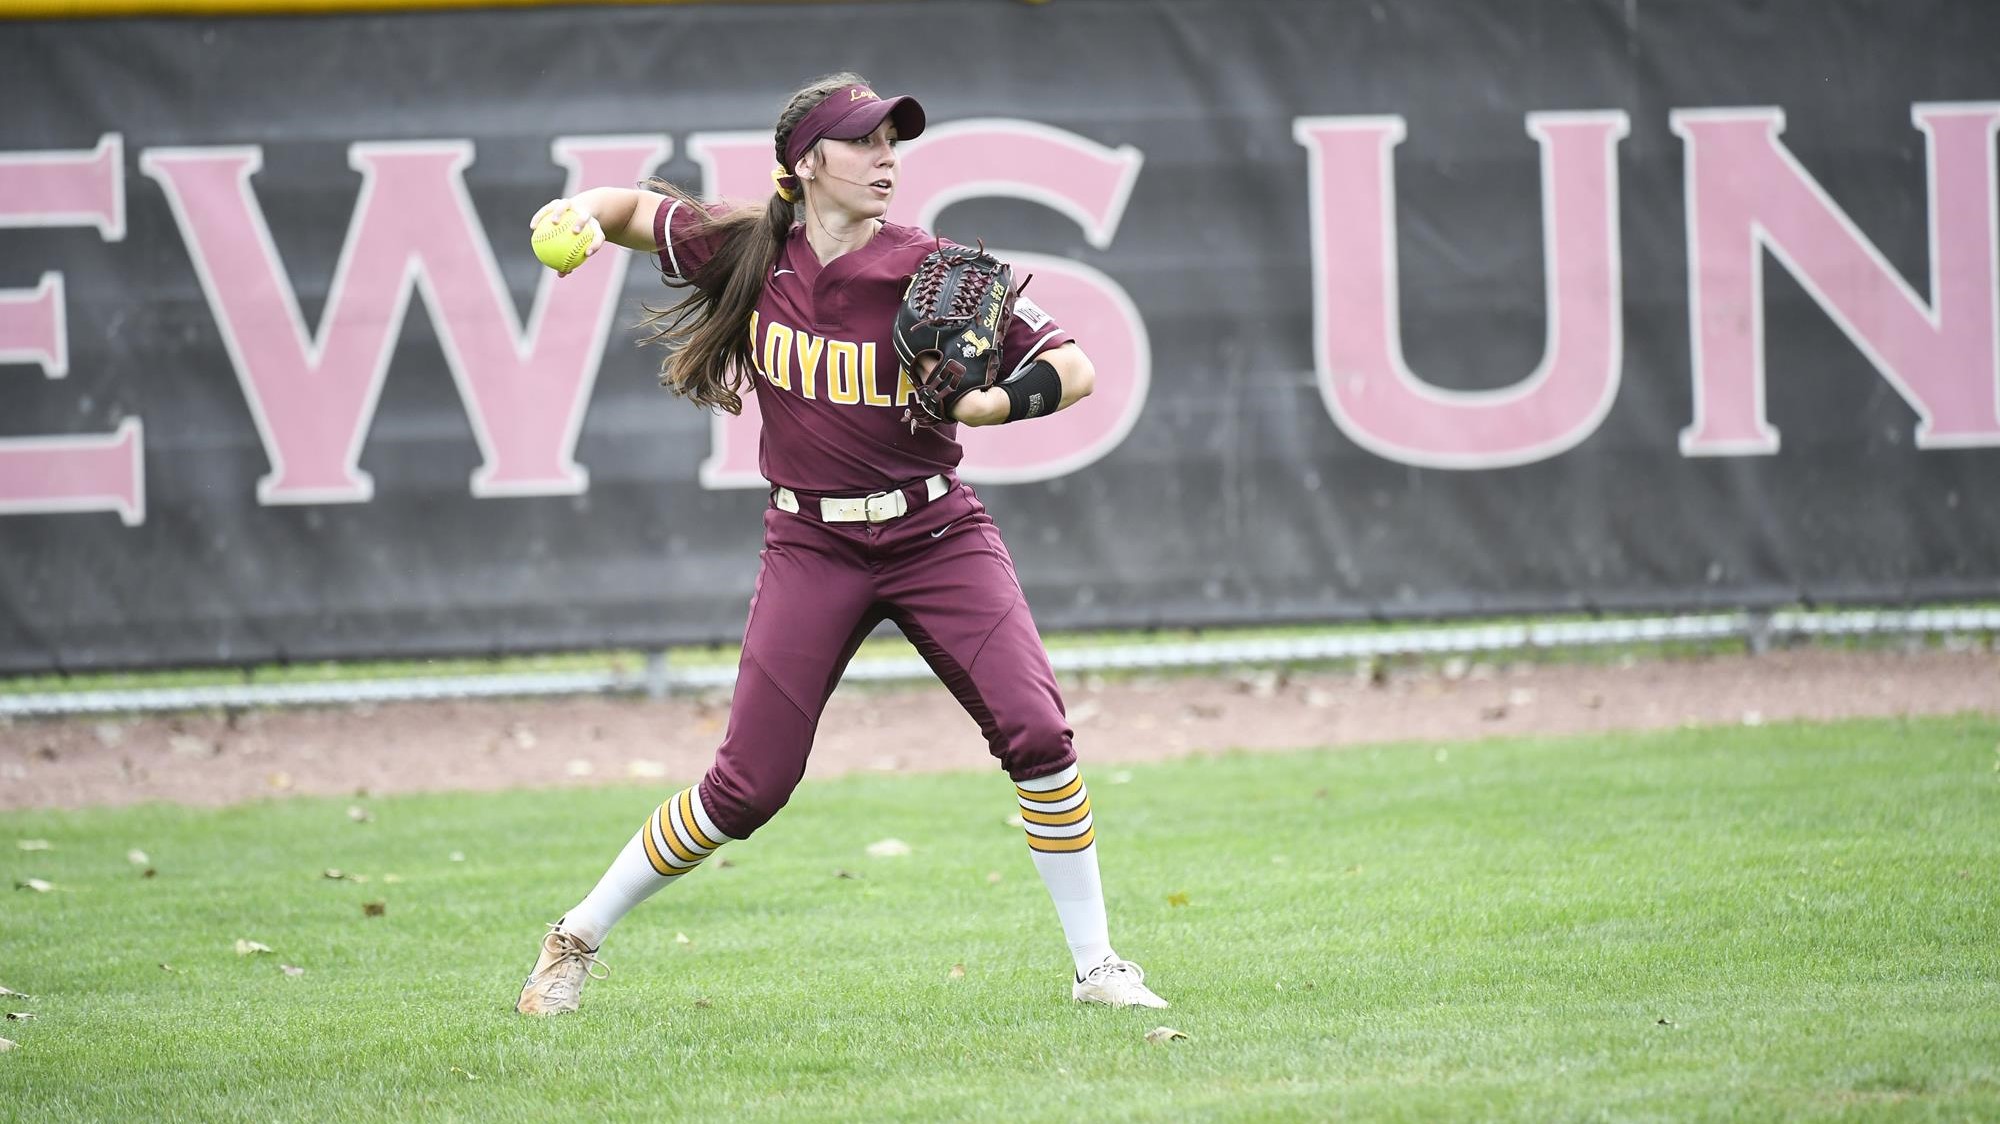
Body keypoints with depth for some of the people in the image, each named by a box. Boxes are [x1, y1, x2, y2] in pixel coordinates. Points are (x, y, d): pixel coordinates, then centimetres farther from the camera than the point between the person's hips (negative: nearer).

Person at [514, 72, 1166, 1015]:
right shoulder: (748, 254, -4)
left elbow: (1073, 370, -7)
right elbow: (637, 210, 12)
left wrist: (984, 405, -24)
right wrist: (587, 212, -10)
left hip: (936, 536, 0)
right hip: (812, 547, 0)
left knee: (1035, 732, -16)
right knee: (748, 785, -5)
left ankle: (1096, 966, -2)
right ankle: (577, 941, 13)